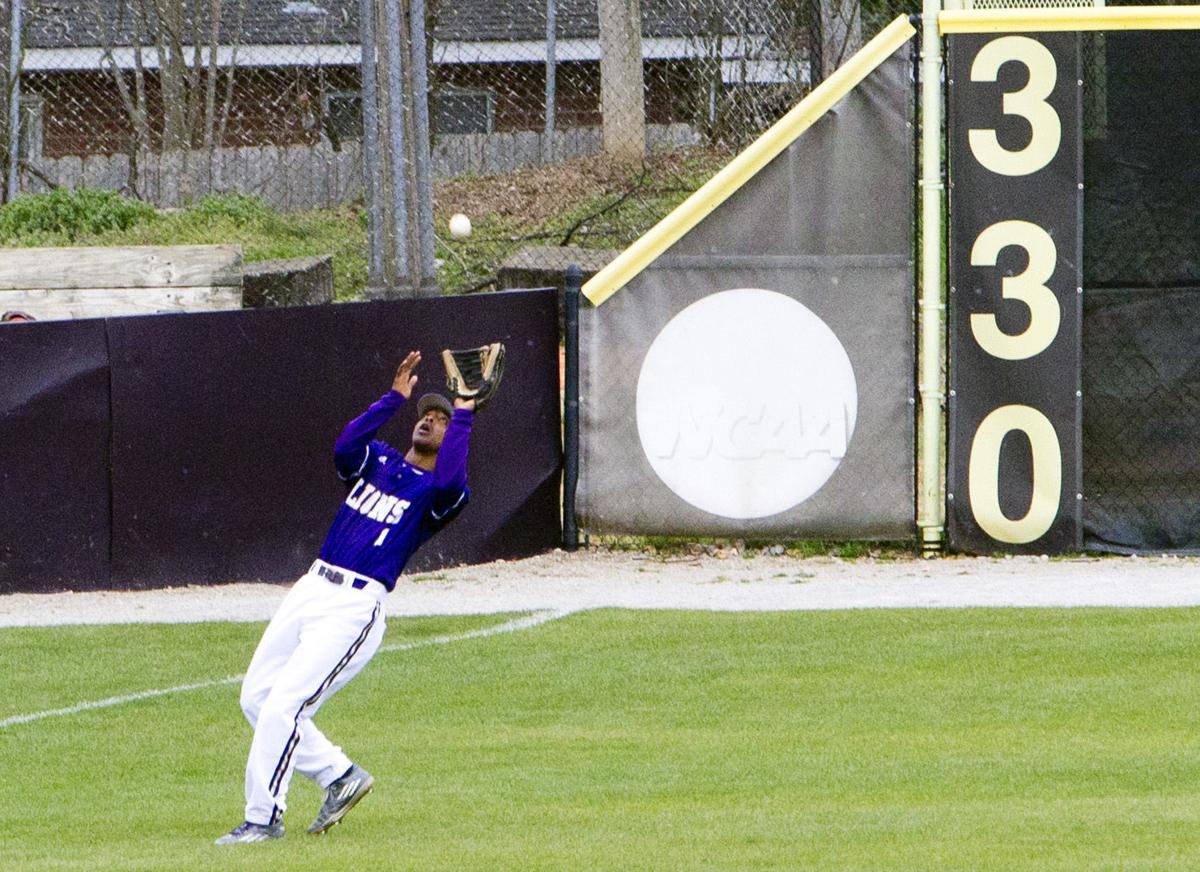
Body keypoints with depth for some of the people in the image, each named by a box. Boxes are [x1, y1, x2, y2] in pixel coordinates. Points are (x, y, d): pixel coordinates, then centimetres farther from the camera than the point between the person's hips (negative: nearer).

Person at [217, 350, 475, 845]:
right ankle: (340, 776, 21)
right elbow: (345, 446, -5)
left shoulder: (439, 492, 0)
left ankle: (264, 819, -6)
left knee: (284, 706, -17)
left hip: (356, 608, -7)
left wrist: (464, 413, -13)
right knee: (256, 699, 7)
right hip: (311, 588, 7)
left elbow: (449, 480, -24)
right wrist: (395, 397, -4)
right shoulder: (377, 461, 16)